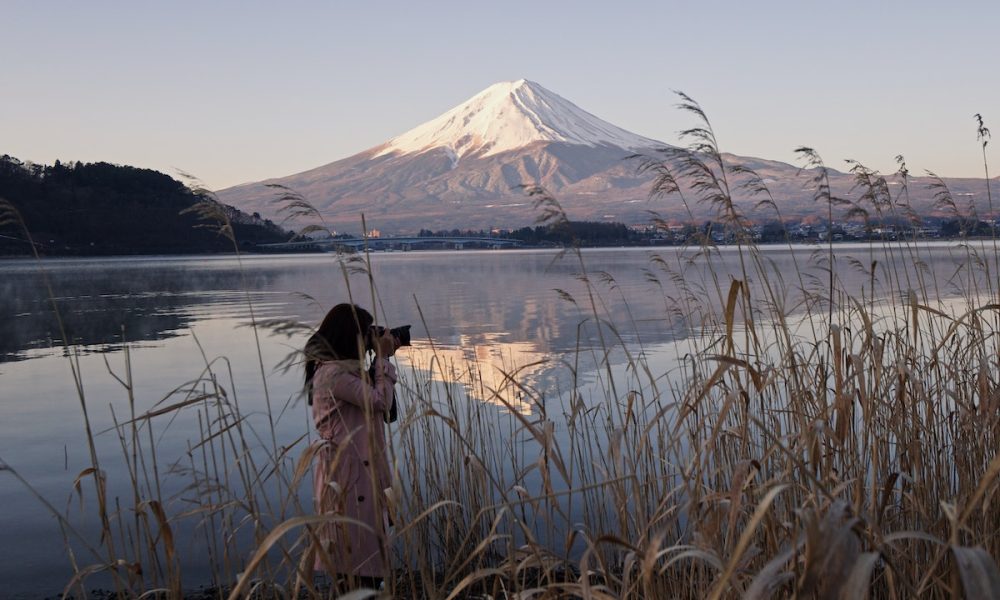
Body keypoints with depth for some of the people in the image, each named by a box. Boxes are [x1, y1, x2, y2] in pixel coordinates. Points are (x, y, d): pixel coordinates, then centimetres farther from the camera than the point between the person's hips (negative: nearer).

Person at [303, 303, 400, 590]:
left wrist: (381, 358, 13)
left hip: (358, 469, 10)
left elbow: (370, 396, 22)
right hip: (346, 472, -10)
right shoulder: (333, 373, -16)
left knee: (360, 554, 10)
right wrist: (383, 357, -5)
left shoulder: (343, 369, 14)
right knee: (355, 554, -8)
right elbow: (380, 401, -15)